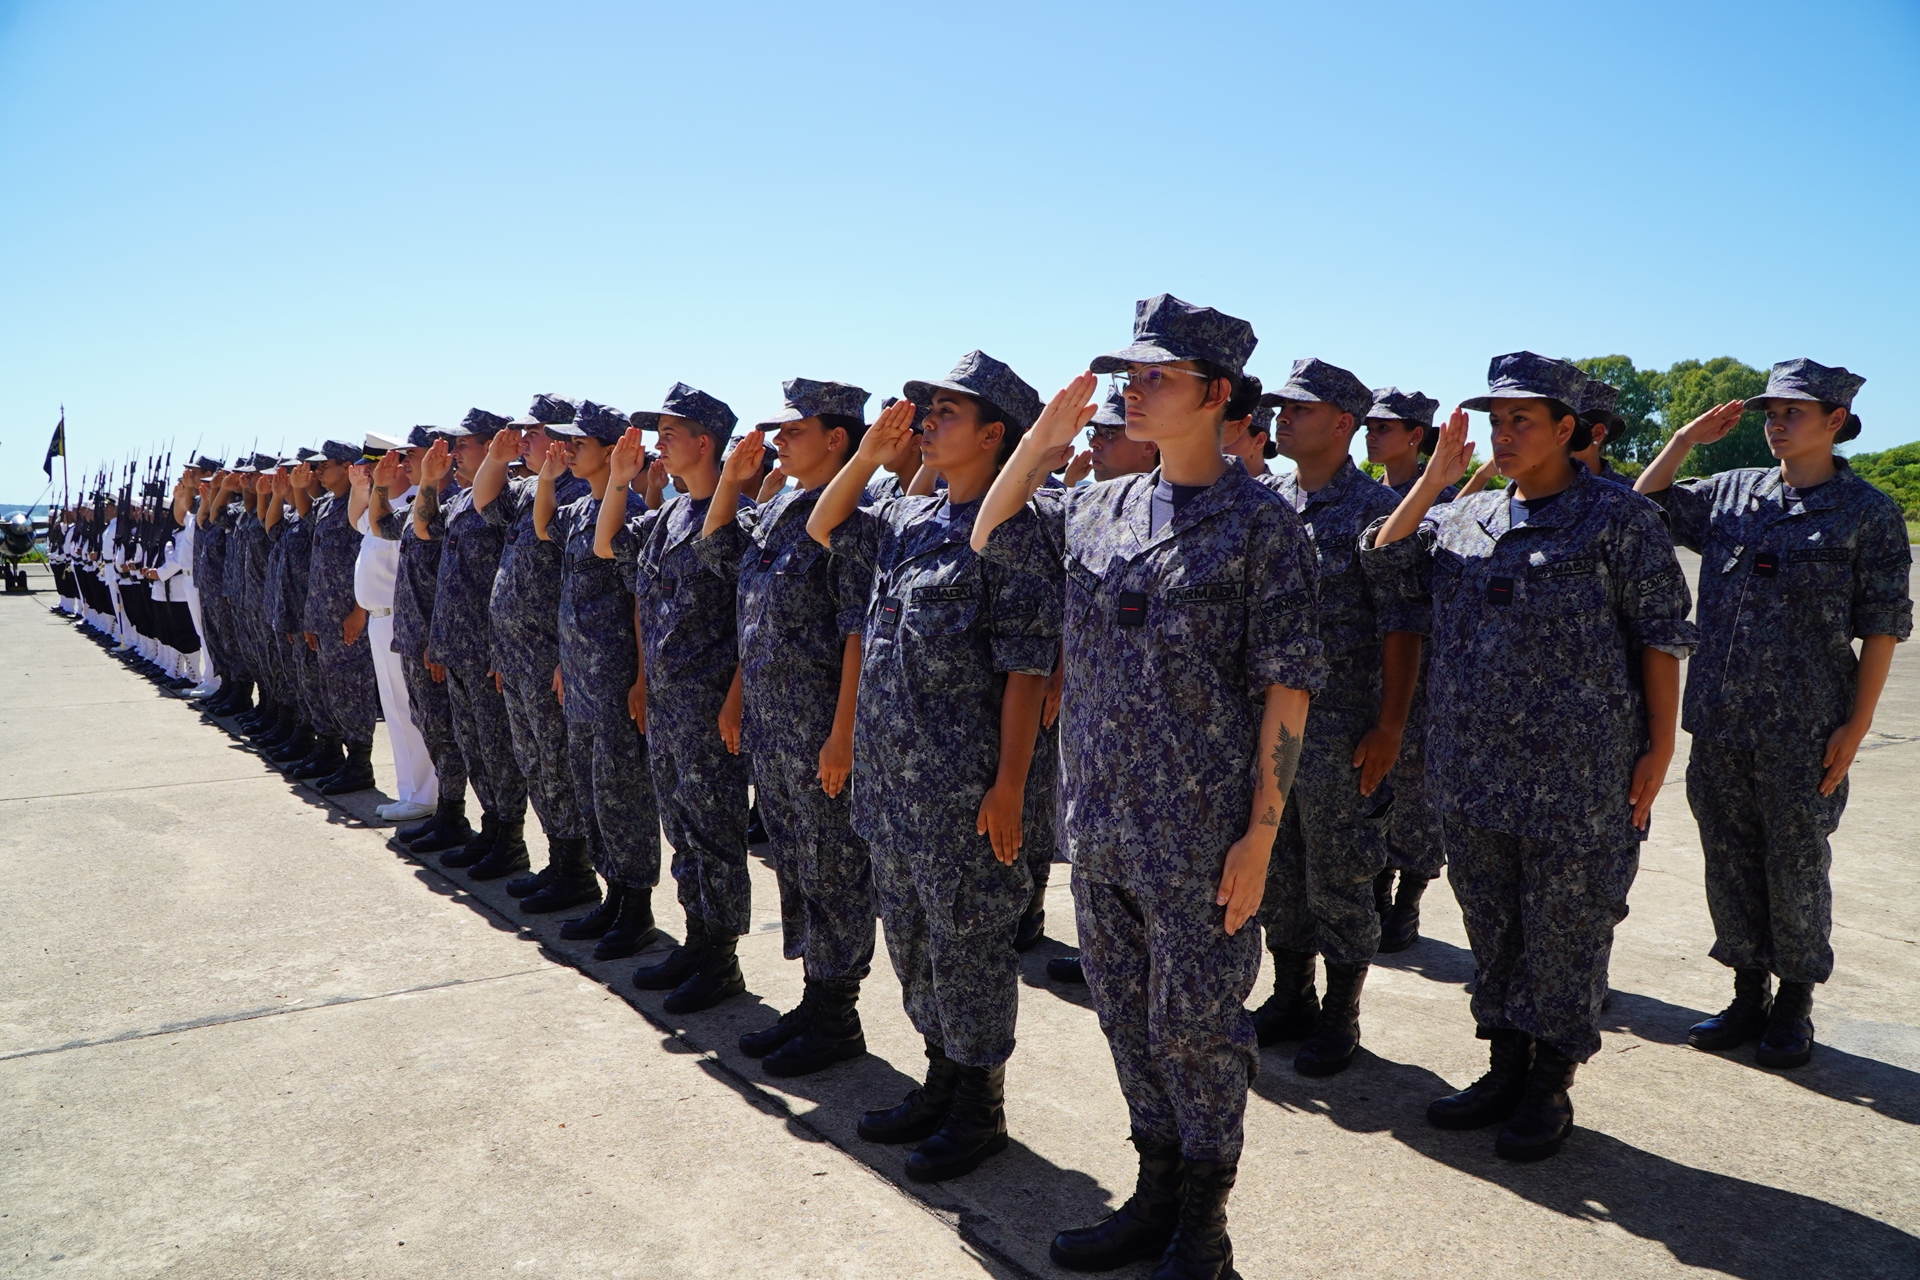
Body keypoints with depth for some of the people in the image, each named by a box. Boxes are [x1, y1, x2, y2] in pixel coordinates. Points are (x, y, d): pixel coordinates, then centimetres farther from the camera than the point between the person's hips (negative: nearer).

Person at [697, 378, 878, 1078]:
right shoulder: (777, 508, 11)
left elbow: (859, 634, -19)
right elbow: (714, 549, 25)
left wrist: (843, 734, -22)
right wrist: (732, 477, 11)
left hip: (820, 736, -9)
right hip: (769, 730, 9)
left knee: (833, 875, 3)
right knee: (795, 870, 17)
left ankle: (837, 1019, 17)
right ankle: (815, 1000, 30)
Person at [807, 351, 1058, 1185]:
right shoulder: (907, 522, 10)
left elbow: (1025, 672, -16)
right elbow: (825, 527, 24)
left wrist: (1009, 786, -18)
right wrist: (869, 455, 9)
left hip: (963, 791, -8)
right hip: (892, 781, 8)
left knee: (967, 946, 5)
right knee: (912, 939, 18)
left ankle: (979, 1109, 22)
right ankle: (941, 1083, 35)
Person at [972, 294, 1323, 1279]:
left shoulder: (1260, 522, -8)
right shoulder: (1096, 510, 8)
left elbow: (1287, 686, -10)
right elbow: (992, 539, 20)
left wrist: (1260, 833, -14)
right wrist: (1040, 440, 5)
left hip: (1200, 837, -6)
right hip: (1098, 827, 6)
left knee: (1194, 1026, 6)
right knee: (1128, 1017, 17)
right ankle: (1155, 1196, 36)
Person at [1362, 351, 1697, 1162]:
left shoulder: (1618, 518, -3)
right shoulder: (1463, 518, 11)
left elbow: (1661, 637, -4)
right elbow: (1383, 562, 5)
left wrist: (1658, 748, -8)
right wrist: (1433, 481, -1)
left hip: (1577, 773, -5)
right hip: (1473, 768, 5)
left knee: (1565, 933, 5)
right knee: (1492, 927, 15)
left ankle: (1549, 1090, 22)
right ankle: (1505, 1070, 31)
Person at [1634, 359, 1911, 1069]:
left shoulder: (1867, 512, -2)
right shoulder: (1730, 491, 9)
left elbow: (1882, 627, -4)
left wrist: (1856, 725, -9)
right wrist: (1687, 438, 4)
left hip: (1804, 730, -4)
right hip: (1719, 723, 4)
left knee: (1797, 872, 7)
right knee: (1731, 865, 12)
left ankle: (1794, 1008, 24)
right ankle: (1748, 997, 26)